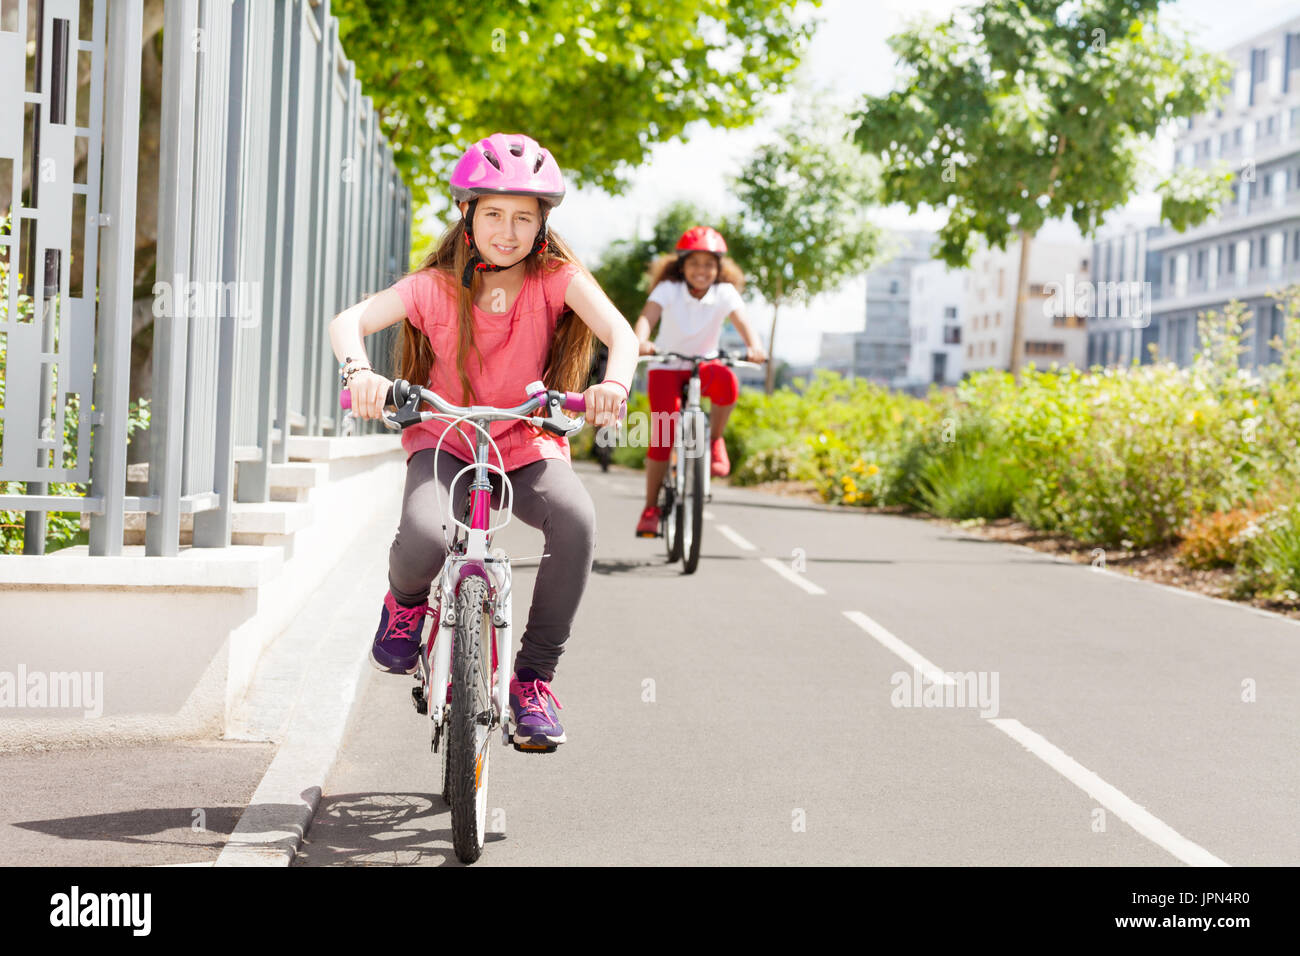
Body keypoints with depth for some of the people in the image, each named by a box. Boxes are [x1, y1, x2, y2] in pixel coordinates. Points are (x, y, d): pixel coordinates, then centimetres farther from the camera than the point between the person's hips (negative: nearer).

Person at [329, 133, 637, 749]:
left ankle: (534, 678, -16)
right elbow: (348, 321, -18)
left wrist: (614, 383, -46)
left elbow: (619, 332, -24)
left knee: (575, 519, -33)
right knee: (425, 539, -34)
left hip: (529, 444, 1)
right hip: (444, 439, -1)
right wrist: (359, 372, -41)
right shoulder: (438, 284, -8)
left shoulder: (556, 277, -8)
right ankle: (406, 600, 7)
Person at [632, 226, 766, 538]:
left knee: (727, 381, -35)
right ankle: (651, 507, -1)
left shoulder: (724, 293, -8)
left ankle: (715, 440, -10)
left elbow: (741, 321, -22)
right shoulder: (668, 289, -12)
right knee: (661, 436, -15)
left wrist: (754, 346, -44)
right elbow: (648, 315, -28)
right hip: (666, 367, -1)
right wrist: (640, 340, -50)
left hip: (703, 366, 1)